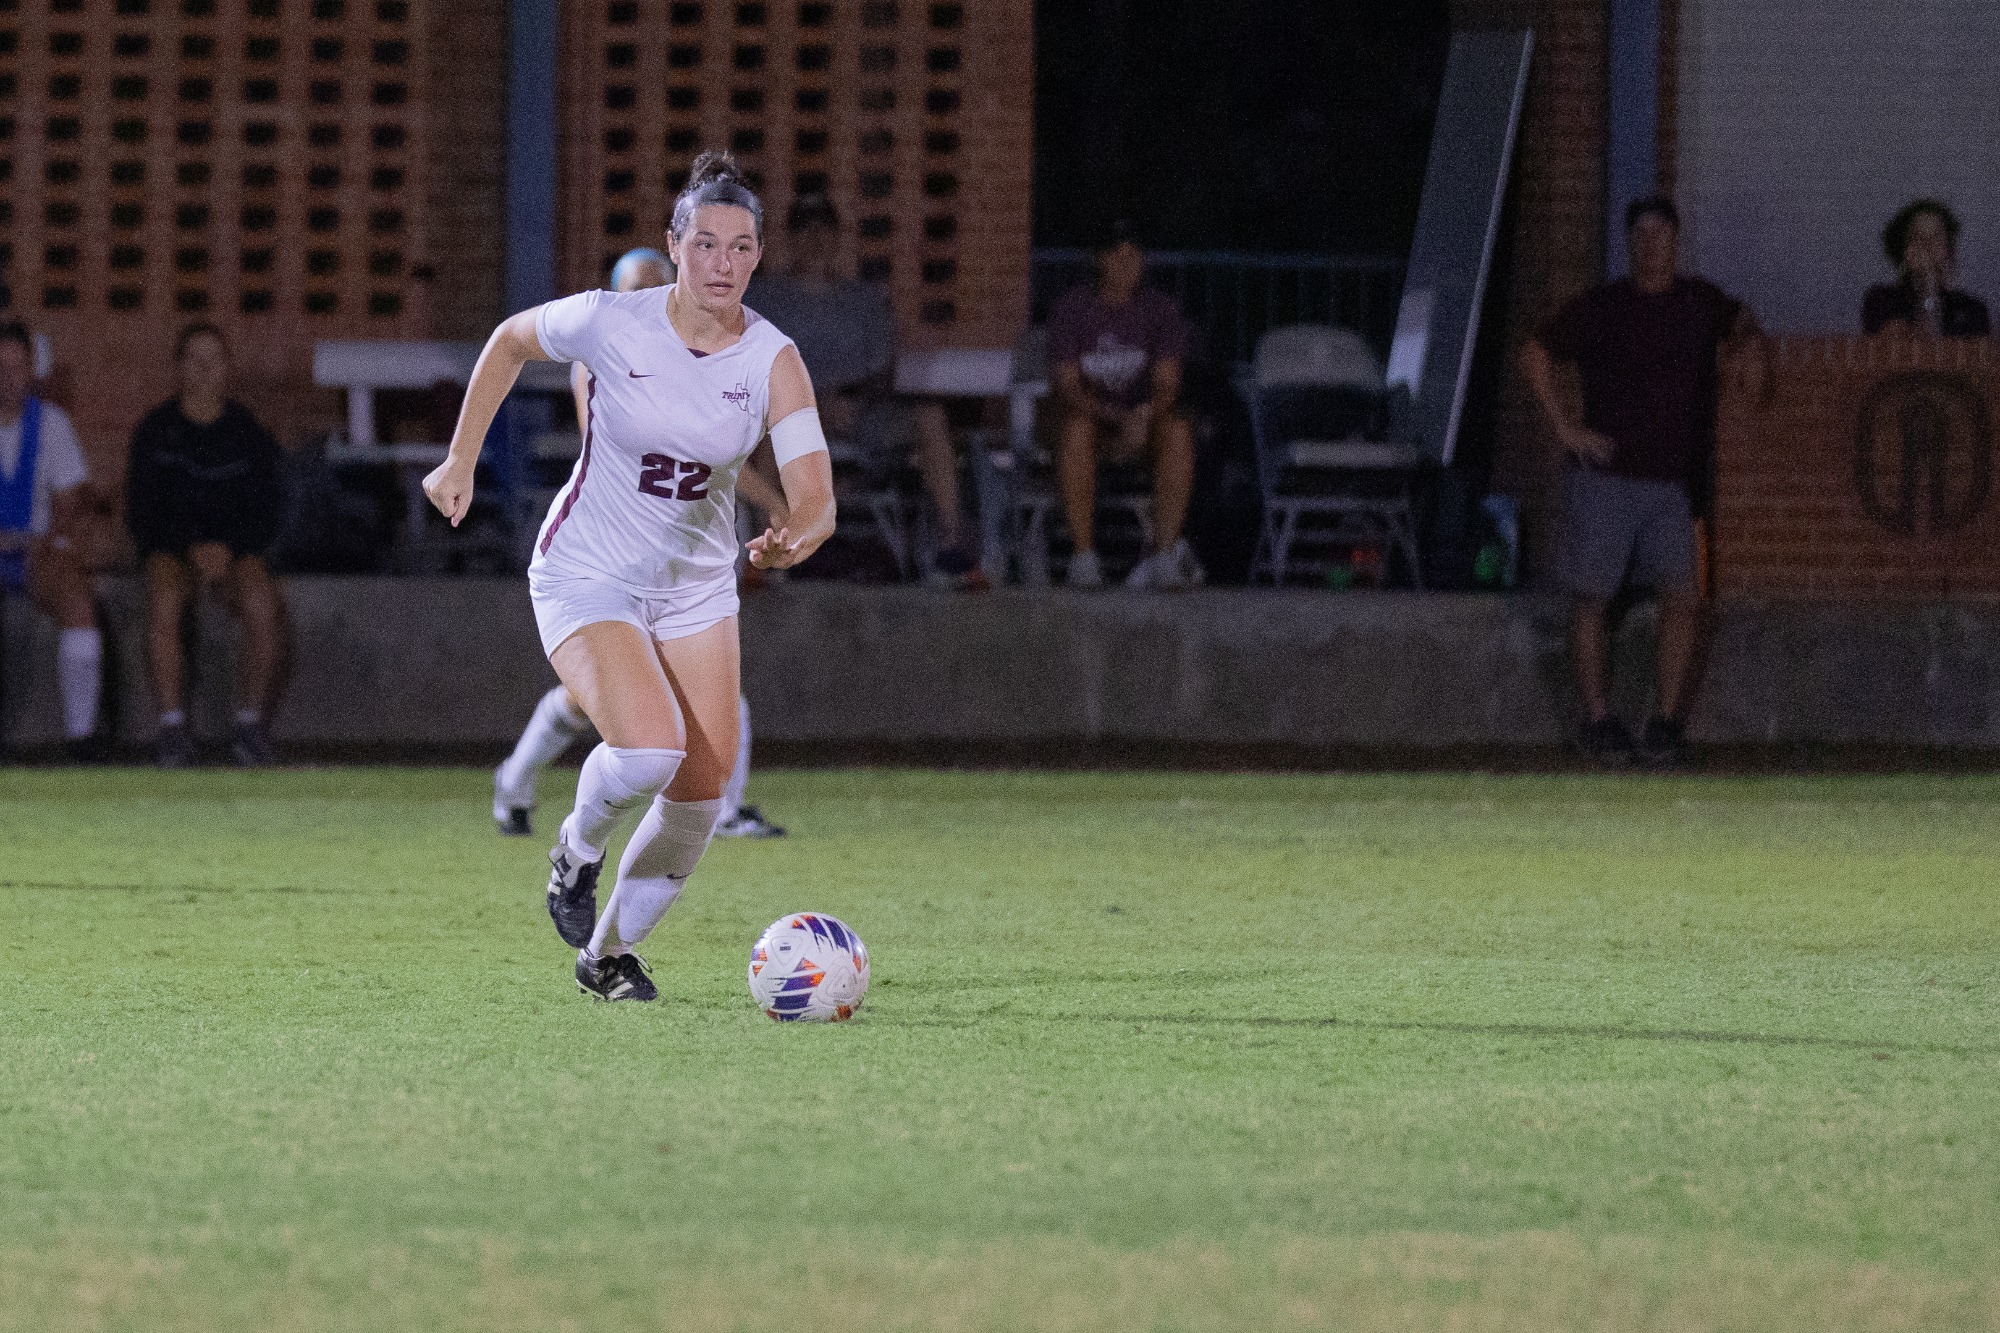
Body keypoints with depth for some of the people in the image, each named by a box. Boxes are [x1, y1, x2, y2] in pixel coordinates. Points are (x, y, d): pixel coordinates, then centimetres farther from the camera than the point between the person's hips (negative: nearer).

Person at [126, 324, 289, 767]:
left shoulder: (248, 432, 9)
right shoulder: (155, 430, 6)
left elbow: (267, 513, 7)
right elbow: (140, 513, 2)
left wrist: (227, 548, -12)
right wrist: (191, 548, -13)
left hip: (235, 550, 1)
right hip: (170, 547, -1)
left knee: (264, 603, -34)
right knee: (164, 599, -37)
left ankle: (251, 724, -26)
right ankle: (172, 725, -37)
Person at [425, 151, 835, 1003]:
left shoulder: (772, 361, -13)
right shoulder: (612, 324, -17)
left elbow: (816, 500, -22)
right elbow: (511, 341, 4)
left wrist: (793, 540, -44)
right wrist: (461, 461, 5)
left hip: (696, 587, 4)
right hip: (586, 579, -4)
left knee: (700, 793, -1)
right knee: (650, 748, -27)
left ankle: (609, 952, 23)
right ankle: (578, 849, 8)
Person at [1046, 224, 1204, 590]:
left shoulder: (1161, 310, -1)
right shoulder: (1071, 309, -4)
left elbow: (1167, 387, -8)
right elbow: (1068, 390, -12)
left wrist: (1143, 421, -31)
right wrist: (1118, 419, -29)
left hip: (1147, 425, 1)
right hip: (1092, 417, -1)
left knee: (1177, 431, -33)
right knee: (1076, 428, -37)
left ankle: (1165, 553, -41)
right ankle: (1084, 556, -40)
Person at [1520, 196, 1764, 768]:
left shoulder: (1701, 303, 9)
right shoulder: (1603, 307, -2)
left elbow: (1741, 324, 32)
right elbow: (1535, 355, 5)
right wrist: (1564, 428, -2)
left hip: (1674, 482, 2)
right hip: (1605, 478, -2)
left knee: (1683, 597, -7)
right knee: (1591, 597, 0)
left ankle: (1666, 722, -1)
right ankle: (1599, 721, 8)